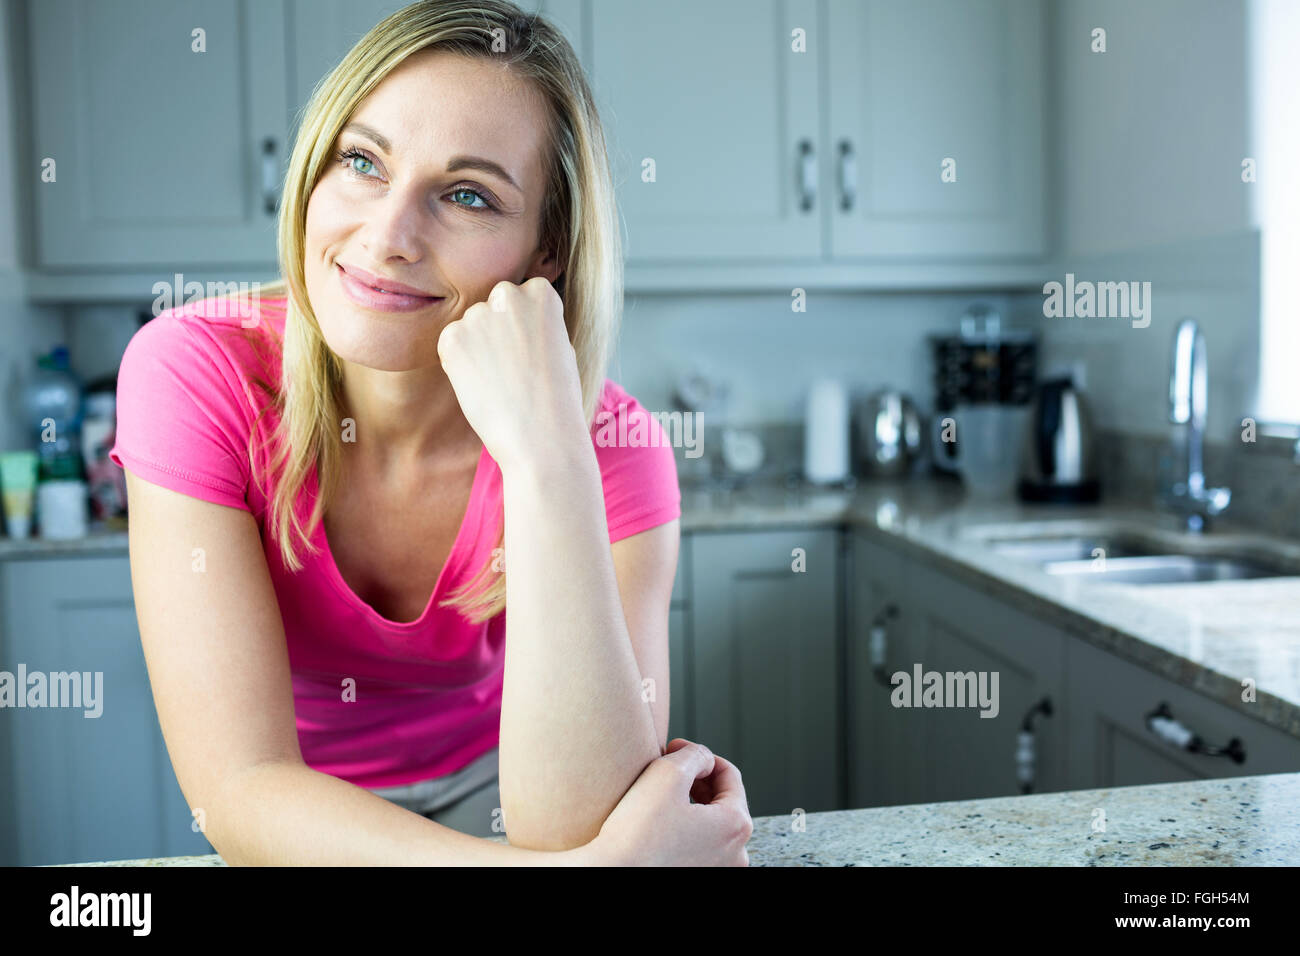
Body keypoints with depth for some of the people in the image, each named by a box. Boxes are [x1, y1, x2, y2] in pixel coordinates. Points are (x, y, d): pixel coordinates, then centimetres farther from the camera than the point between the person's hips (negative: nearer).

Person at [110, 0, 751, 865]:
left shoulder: (612, 449, -19)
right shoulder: (194, 371, -20)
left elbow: (569, 822, -30)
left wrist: (545, 455, -38)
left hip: (491, 795, 1)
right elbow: (242, 790, -25)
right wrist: (606, 857, -33)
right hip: (290, 821, 0)